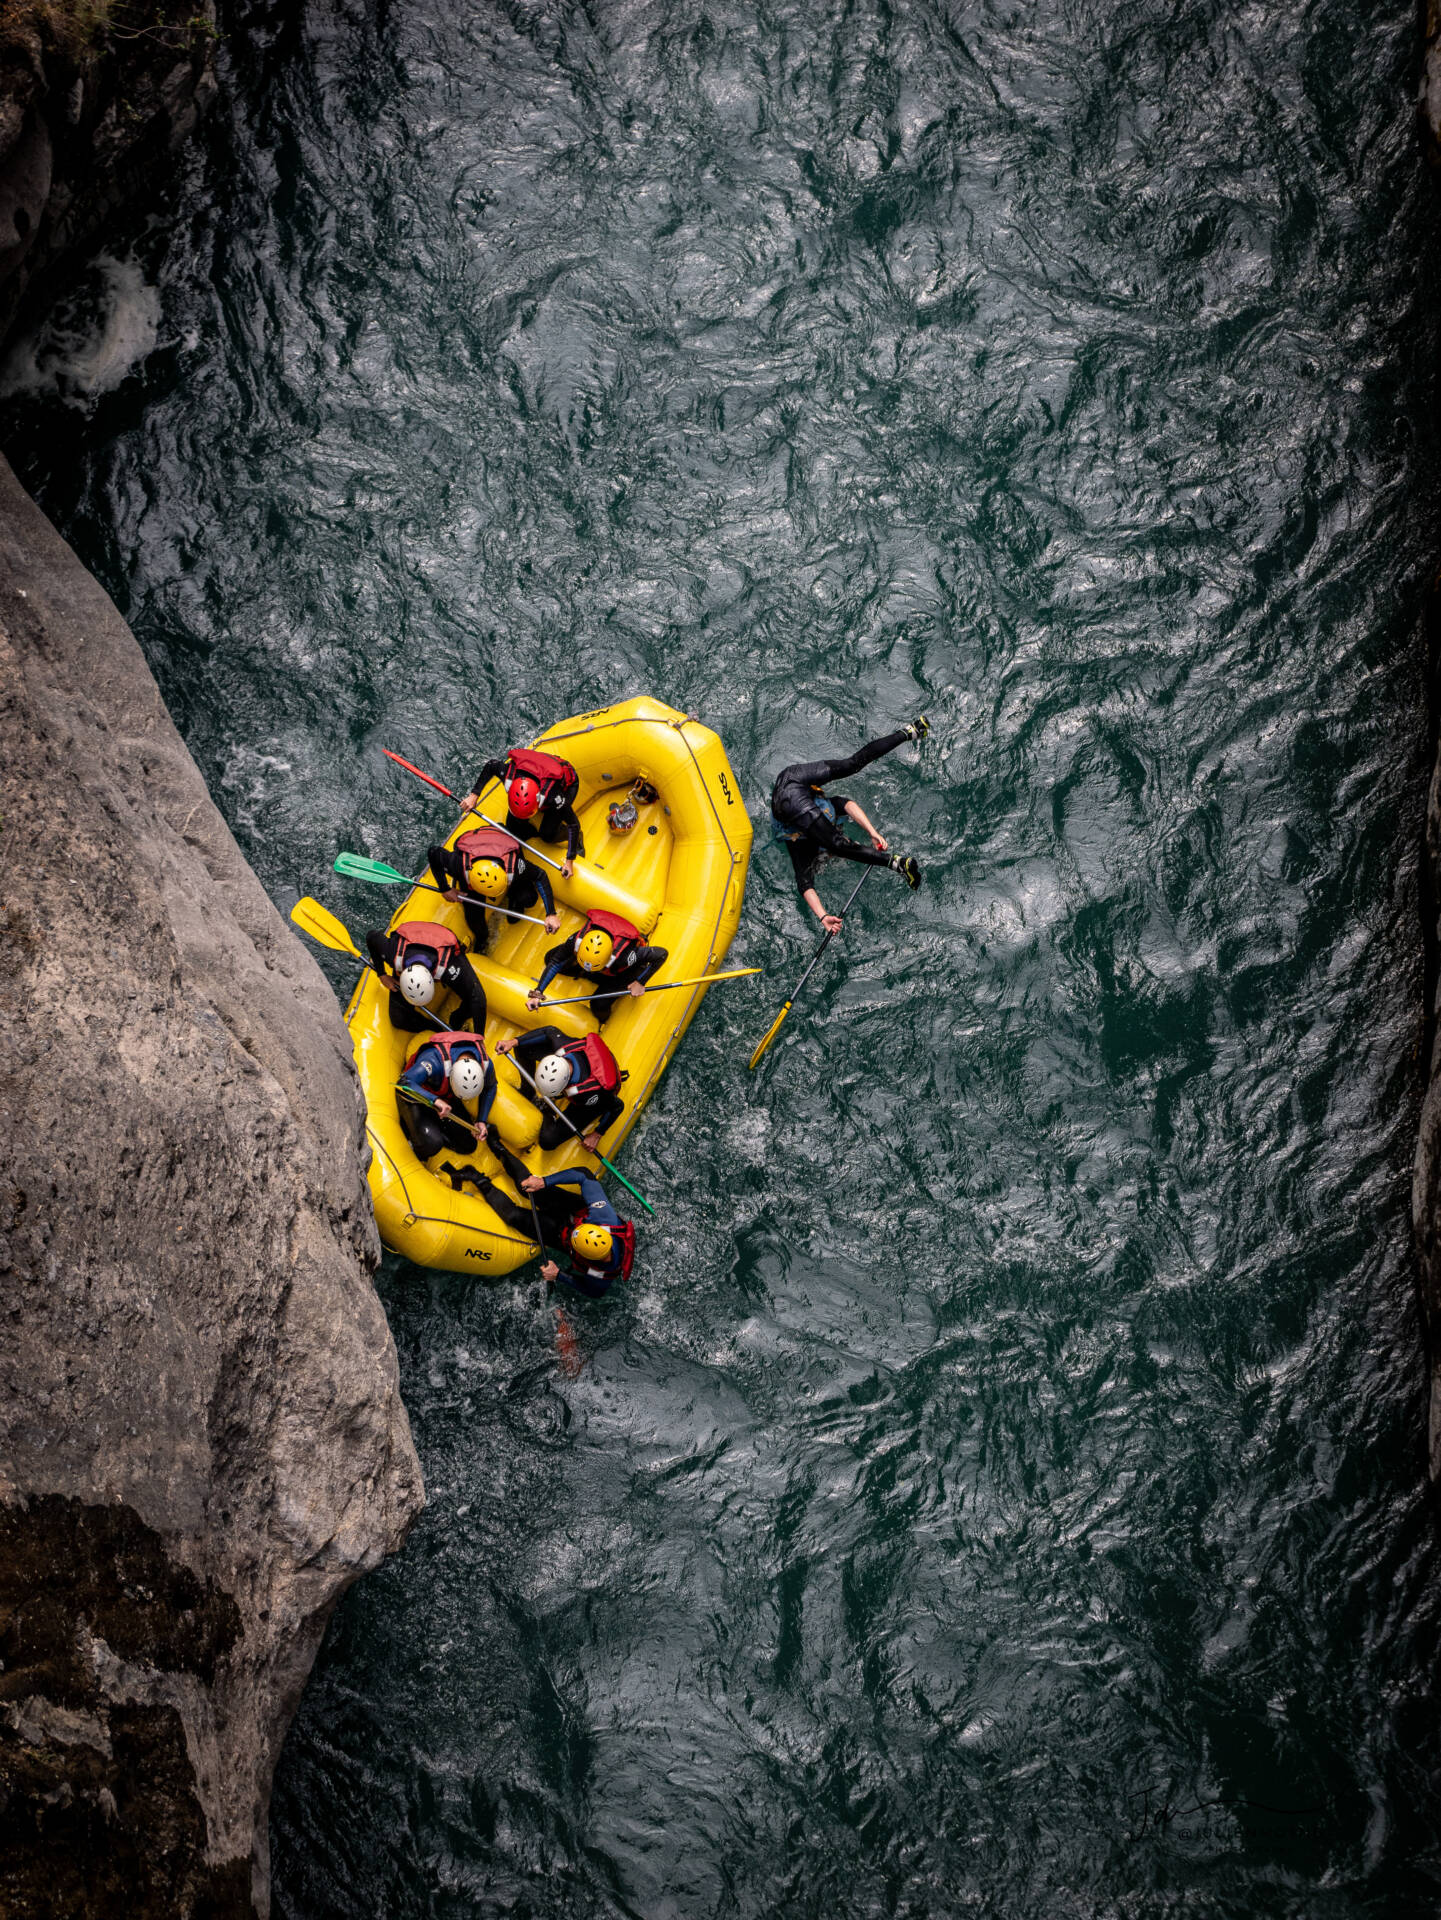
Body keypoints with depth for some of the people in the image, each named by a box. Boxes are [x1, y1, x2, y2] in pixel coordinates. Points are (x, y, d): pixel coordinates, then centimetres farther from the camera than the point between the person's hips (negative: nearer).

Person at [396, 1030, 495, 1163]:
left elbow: (490, 1089, 1)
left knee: (468, 1146, 0)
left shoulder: (485, 1064, -25)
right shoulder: (435, 1061, -43)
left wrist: (481, 1121, -6)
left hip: (447, 1099, 5)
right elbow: (403, 1085, -53)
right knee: (431, 1145, -26)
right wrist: (435, 1100, -60)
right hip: (418, 1097, -5)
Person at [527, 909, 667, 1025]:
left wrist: (640, 983, -28)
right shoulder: (577, 941, -40)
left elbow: (661, 954, -39)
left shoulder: (623, 956, -50)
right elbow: (555, 962, -23)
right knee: (550, 958, 0)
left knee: (599, 1005, -18)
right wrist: (537, 993, -29)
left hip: (622, 972, -4)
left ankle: (601, 1026, 17)